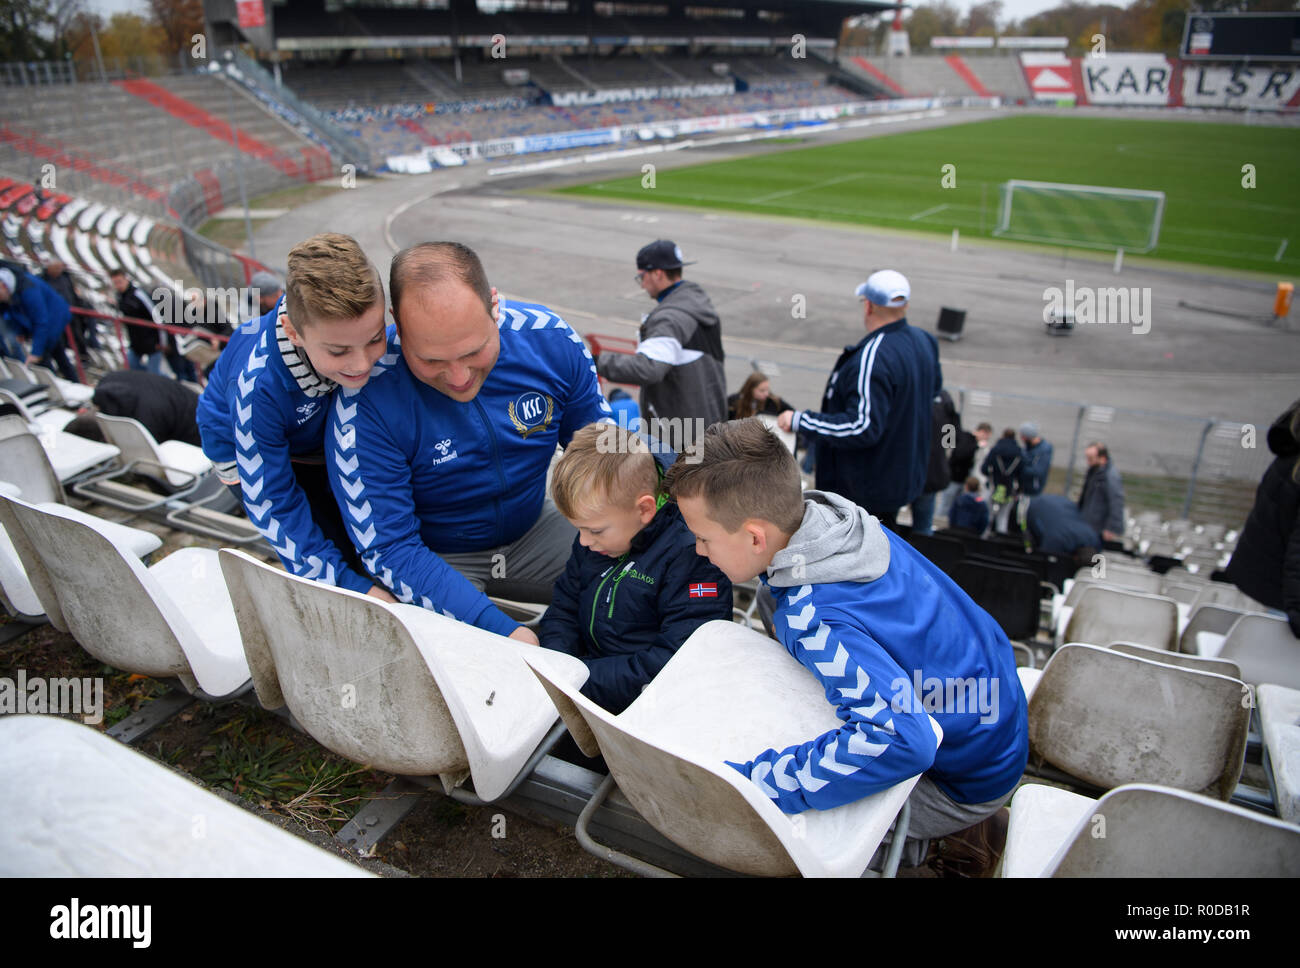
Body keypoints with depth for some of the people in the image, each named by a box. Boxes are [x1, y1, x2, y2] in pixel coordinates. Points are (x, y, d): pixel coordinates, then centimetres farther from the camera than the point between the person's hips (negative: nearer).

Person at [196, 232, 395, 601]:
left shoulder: (357, 325, -33)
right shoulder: (259, 385, -43)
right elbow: (271, 503, -33)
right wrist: (349, 585, -36)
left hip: (324, 437, 4)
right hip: (251, 450, -4)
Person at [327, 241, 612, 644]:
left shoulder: (551, 339, -17)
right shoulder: (366, 404, -28)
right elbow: (390, 550, -25)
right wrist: (503, 630, -33)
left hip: (533, 529, 5)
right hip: (435, 557, -4)